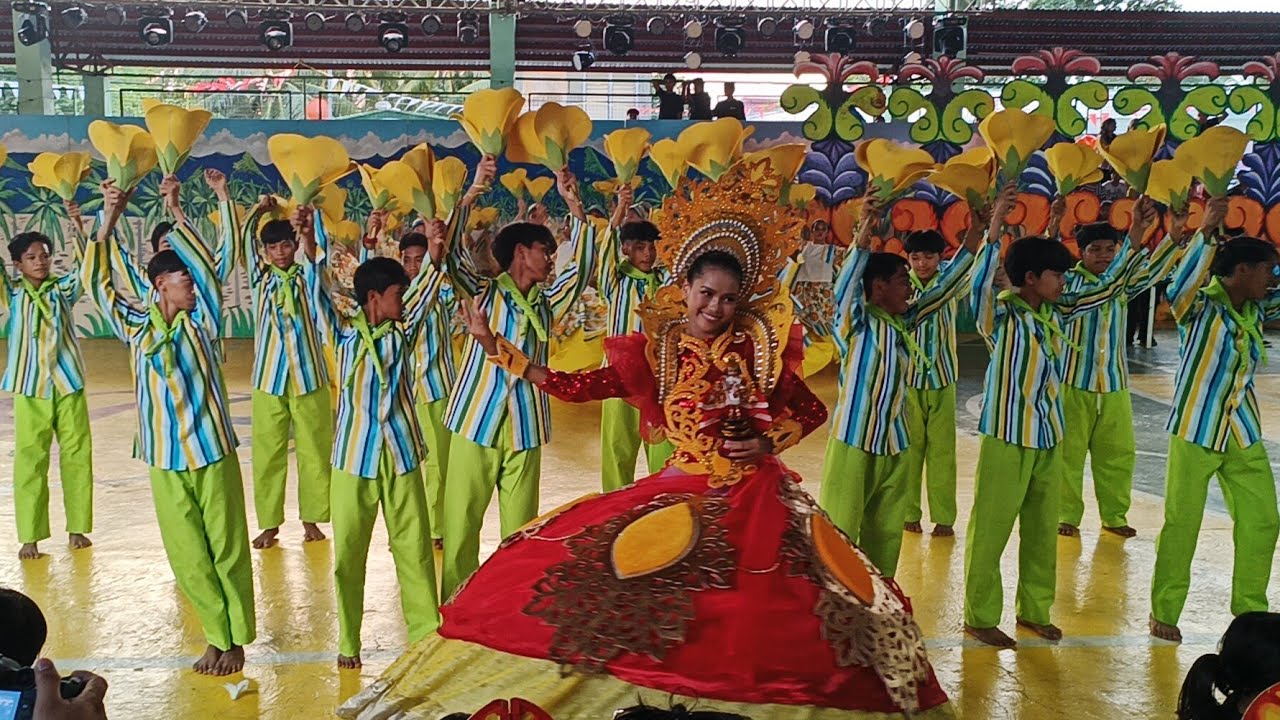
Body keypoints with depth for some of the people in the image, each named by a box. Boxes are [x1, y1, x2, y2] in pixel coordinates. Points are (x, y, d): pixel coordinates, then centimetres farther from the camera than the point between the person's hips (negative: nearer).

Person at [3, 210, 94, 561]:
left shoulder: (63, 288, 4)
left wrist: (78, 229, -25)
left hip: (68, 384, 1)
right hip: (30, 388, -1)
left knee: (77, 455, 5)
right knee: (30, 460, 0)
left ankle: (77, 527, 17)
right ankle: (30, 536, 5)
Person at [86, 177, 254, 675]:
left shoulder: (201, 322, 0)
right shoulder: (136, 327, 3)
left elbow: (208, 268, -10)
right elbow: (97, 283, -1)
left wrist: (176, 211, -13)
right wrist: (109, 218, -9)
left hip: (214, 451, -1)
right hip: (165, 461, 2)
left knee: (226, 548, 4)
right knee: (187, 555, 7)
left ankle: (236, 639, 16)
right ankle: (218, 637, 21)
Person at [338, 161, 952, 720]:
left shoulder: (758, 348, -1)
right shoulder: (655, 352, -1)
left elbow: (811, 411, 7)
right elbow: (573, 386, -3)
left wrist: (768, 441, -11)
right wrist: (495, 346, -5)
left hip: (754, 501, -1)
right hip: (678, 498, 1)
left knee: (750, 629, -5)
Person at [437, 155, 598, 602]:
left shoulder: (547, 303, 13)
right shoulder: (486, 293, 2)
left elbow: (583, 266, 6)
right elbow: (453, 254, -10)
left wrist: (574, 205, -2)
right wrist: (471, 195, -20)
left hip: (524, 429, 4)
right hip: (476, 421, -3)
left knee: (521, 528, 6)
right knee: (461, 523, -1)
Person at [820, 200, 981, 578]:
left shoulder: (904, 323, 9)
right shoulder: (857, 323, -10)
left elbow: (943, 291, 17)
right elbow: (845, 288, -29)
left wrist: (971, 244, 11)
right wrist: (864, 234, -42)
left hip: (894, 445, 7)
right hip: (853, 443, -7)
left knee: (886, 532, 15)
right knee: (838, 533, -4)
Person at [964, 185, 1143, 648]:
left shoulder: (1056, 312, 6)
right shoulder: (1002, 313, -13)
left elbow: (1106, 290, 16)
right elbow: (978, 288, -35)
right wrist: (994, 232, -45)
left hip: (1049, 437, 7)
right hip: (1007, 437, -7)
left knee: (1043, 529, 15)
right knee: (990, 530, 1)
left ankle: (1035, 610, 29)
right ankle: (980, 618, 11)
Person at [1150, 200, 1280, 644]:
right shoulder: (1202, 306, -14)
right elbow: (1180, 288, -35)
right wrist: (1206, 233, -43)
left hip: (1244, 435, 6)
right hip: (1196, 431, -6)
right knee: (1181, 525, 1)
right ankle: (1164, 614, 12)